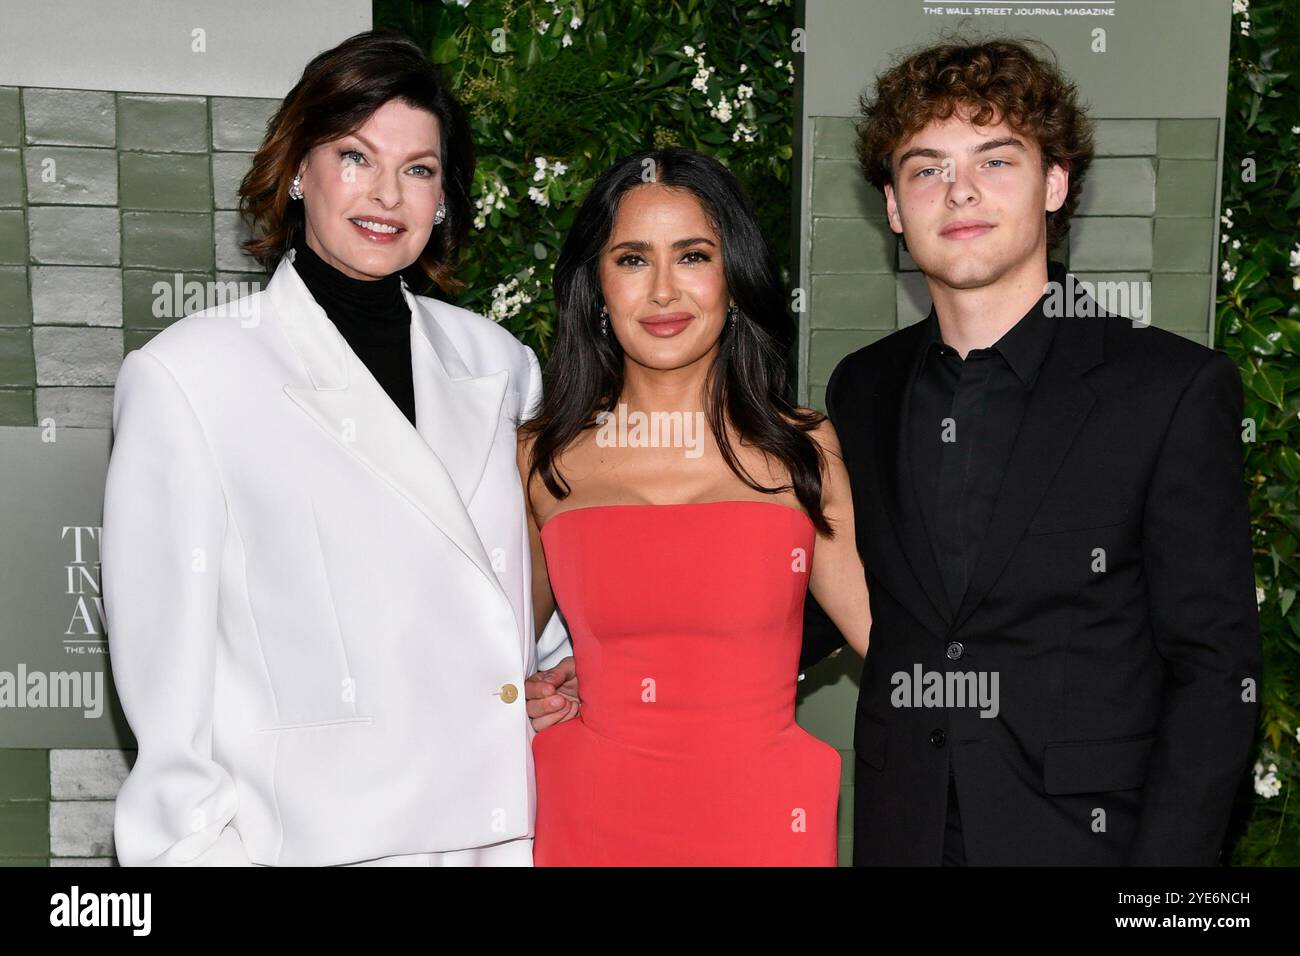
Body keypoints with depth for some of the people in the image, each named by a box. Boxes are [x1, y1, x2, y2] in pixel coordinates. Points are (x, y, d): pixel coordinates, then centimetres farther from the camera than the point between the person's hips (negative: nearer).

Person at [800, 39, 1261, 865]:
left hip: (1088, 831, -3)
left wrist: (1164, 855, -17)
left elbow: (1215, 666, -9)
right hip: (901, 834, 4)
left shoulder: (1176, 388, -10)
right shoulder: (863, 389, 3)